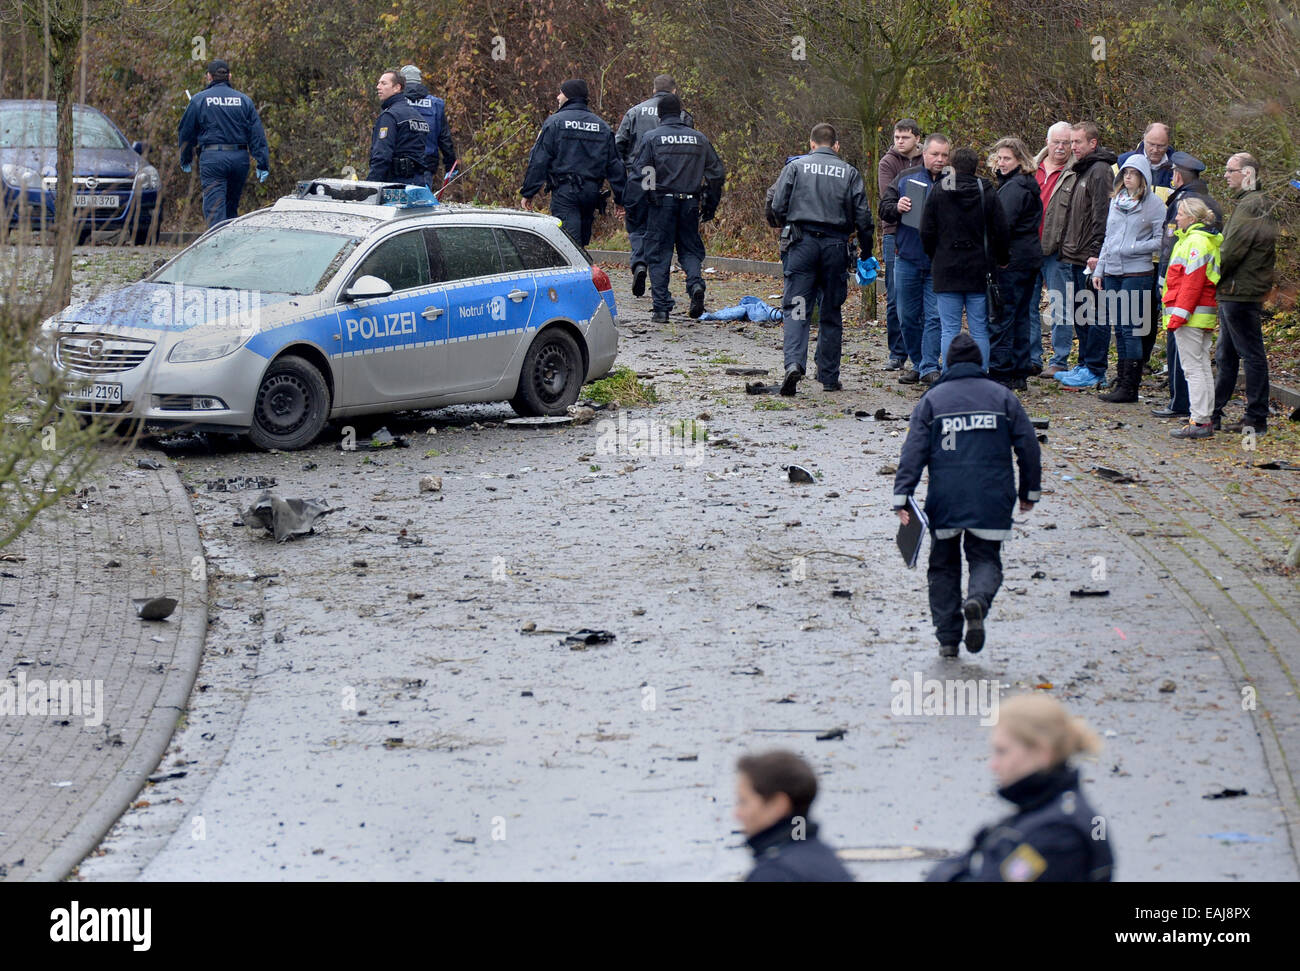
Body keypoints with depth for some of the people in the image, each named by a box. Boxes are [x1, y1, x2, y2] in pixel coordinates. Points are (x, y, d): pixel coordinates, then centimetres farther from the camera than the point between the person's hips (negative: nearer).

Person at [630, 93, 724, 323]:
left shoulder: (652, 137, -3)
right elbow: (717, 173, 9)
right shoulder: (699, 139, 8)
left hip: (662, 202, -3)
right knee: (690, 248, 15)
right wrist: (709, 207, 15)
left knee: (659, 255, 4)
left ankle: (661, 308, 1)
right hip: (690, 203, 3)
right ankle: (695, 282, -15)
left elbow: (639, 170, -9)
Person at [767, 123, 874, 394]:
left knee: (796, 308, -4)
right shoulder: (850, 173, 6)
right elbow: (863, 216, 3)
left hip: (802, 242, -1)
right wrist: (866, 252, 13)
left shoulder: (796, 167, 3)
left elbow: (778, 206, -1)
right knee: (831, 313, 10)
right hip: (836, 245, 1)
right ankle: (829, 376, 14)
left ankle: (794, 363, -26)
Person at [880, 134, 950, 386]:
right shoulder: (905, 178, 7)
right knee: (908, 317, 9)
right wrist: (897, 208, -13)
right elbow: (883, 209, 8)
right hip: (907, 259, 2)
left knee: (934, 316, -6)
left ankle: (929, 367, -2)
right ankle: (918, 363, 22)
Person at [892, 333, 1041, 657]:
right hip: (990, 502, 0)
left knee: (943, 566, 13)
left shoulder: (931, 399, 6)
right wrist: (1029, 492, 18)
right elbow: (1028, 448, 8)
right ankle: (977, 600, -25)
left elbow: (913, 451, -3)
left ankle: (947, 638, 9)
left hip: (944, 500, 0)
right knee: (986, 560, 8)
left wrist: (902, 498, -7)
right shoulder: (1002, 396, 9)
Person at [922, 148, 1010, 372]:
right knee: (979, 331, 4)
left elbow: (926, 233, 1)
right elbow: (1001, 233, 1)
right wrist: (1002, 259, 18)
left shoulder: (938, 191, -1)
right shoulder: (987, 193, 0)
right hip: (979, 270, 1)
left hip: (946, 271, -1)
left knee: (949, 330, 1)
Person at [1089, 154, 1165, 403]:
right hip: (1112, 272, 6)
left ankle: (1129, 387, -5)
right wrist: (1099, 269, 14)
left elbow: (1161, 240, -7)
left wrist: (1132, 248, -15)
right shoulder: (1116, 200, 14)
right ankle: (1121, 381, 13)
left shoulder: (1153, 203, -4)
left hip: (1137, 273, -6)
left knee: (1131, 329, -7)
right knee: (1119, 329, 8)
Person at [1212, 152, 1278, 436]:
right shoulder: (1254, 204, 17)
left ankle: (1256, 419, -1)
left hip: (1240, 292, -11)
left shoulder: (1251, 206, -16)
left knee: (1251, 355, -5)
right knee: (1226, 356, 15)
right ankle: (1212, 413, 22)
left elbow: (1231, 251, -19)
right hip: (1233, 293, 11)